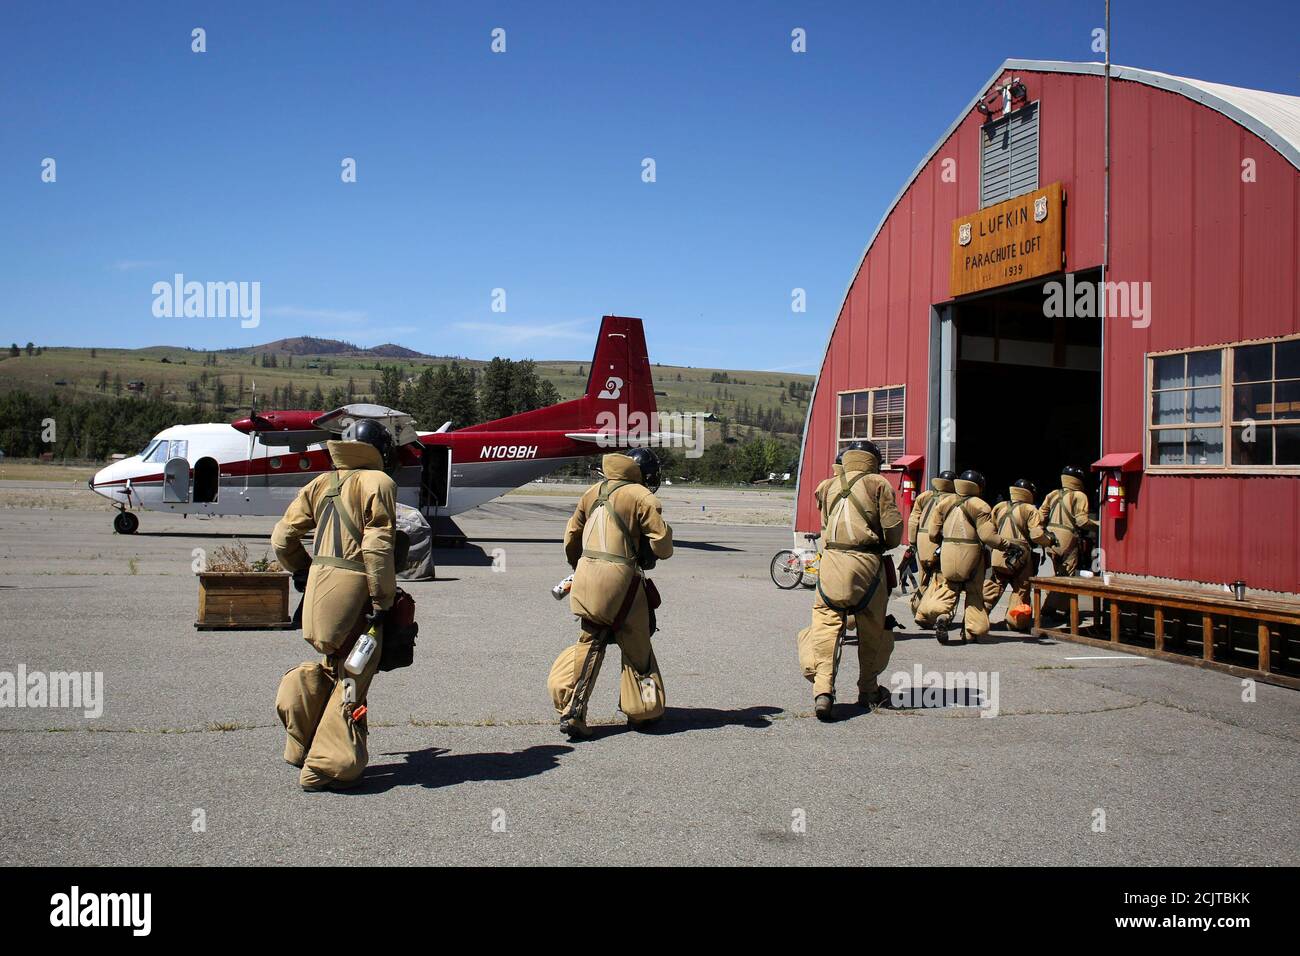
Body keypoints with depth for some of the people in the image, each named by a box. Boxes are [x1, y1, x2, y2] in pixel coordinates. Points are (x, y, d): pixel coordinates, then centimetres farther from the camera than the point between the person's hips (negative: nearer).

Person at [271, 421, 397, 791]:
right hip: (353, 585, -7)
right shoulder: (378, 482, -4)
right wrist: (381, 601, -12)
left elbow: (283, 537, 13)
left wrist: (303, 572, 25)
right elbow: (377, 546, -14)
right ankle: (329, 766, 3)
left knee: (332, 662, 22)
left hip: (319, 581, 7)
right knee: (352, 675, 1)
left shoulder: (322, 483, 15)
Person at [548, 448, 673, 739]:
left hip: (586, 576, 5)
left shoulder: (593, 491, 14)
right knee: (636, 647, 10)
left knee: (590, 642, 12)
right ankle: (643, 712, 21)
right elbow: (663, 543, -11)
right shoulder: (642, 497, -6)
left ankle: (571, 710, 3)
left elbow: (571, 537, 18)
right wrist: (660, 552, 11)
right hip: (620, 577, -5)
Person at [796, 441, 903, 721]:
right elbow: (893, 525, 0)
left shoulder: (830, 486, 16)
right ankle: (869, 692, 23)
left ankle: (823, 689, -16)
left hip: (831, 561, 3)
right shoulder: (878, 484, 4)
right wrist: (886, 544, 18)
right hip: (866, 562, -2)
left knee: (827, 624, 1)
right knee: (872, 629, 13)